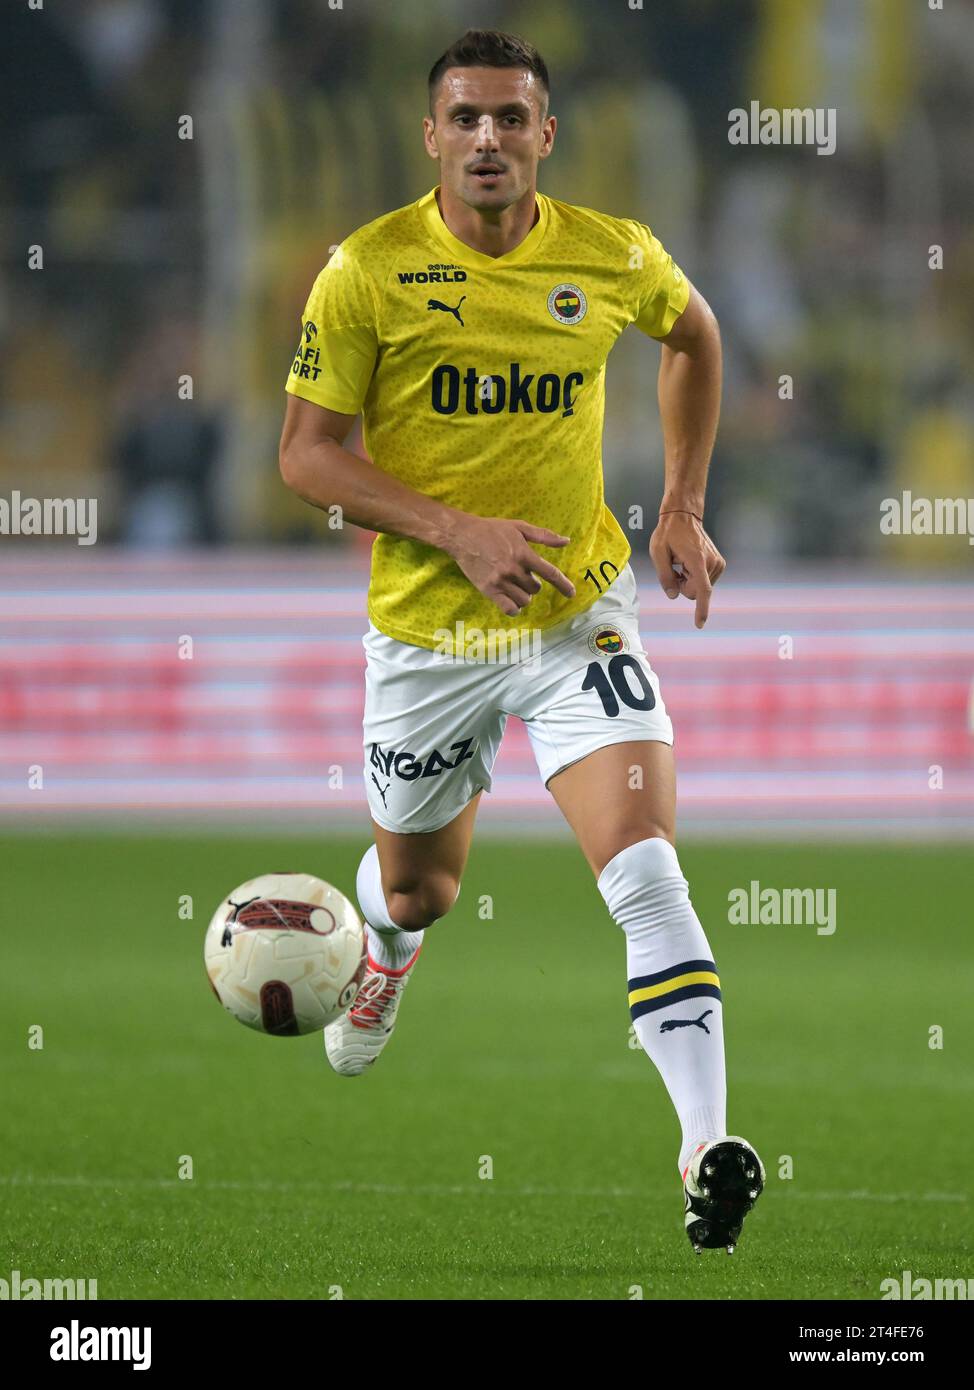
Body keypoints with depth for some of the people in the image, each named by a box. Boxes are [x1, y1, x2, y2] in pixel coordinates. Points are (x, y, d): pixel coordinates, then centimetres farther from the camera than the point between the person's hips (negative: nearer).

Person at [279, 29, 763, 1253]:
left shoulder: (614, 259, -4)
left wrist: (683, 507, 12)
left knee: (645, 869, -19)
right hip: (425, 634, 0)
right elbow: (306, 454, -9)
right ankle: (386, 956, 58)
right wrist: (456, 530, -21)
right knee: (421, 888, 19)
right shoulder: (369, 271, -11)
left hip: (578, 619, 0)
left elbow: (692, 335, 19)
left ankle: (708, 1149, -24)